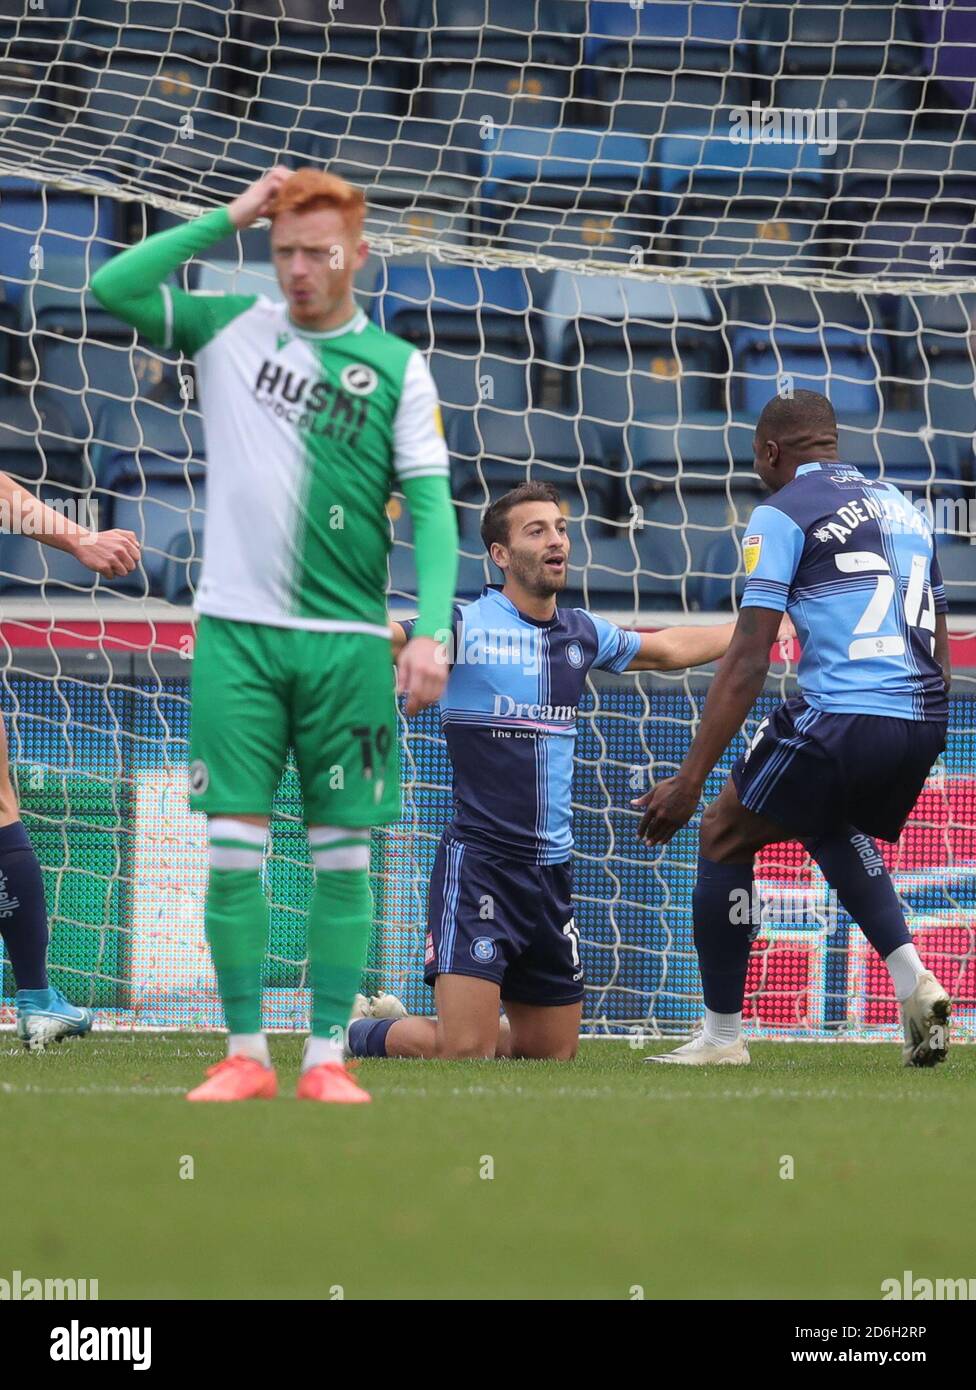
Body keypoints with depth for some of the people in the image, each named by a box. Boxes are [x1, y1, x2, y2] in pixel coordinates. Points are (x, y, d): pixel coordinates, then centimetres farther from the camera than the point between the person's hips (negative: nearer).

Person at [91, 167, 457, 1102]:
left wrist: (430, 629, -12)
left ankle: (326, 1056, 8)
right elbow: (110, 290, -5)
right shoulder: (228, 330, 6)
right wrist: (227, 220, -6)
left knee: (343, 855, 1)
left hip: (347, 642, 0)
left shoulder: (396, 366, 4)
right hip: (237, 633, 0)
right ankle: (244, 1053, 5)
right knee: (233, 849, -3)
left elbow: (429, 502, 0)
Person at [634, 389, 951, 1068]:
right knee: (831, 827, 34)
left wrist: (690, 779, -6)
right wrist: (921, 750, 31)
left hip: (839, 718, -7)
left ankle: (723, 1034, 14)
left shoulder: (782, 514, 0)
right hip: (922, 720, 7)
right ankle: (911, 976, 14)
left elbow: (748, 662, -7)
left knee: (724, 834, 14)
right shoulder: (903, 506, 20)